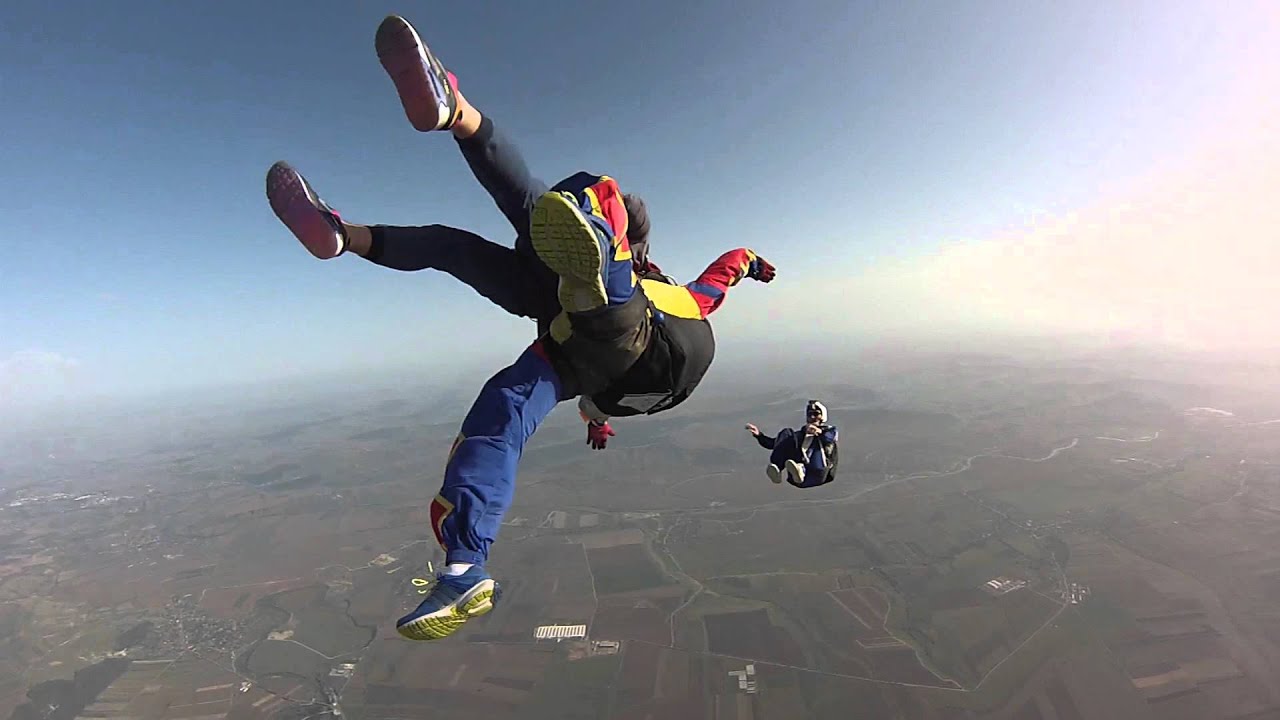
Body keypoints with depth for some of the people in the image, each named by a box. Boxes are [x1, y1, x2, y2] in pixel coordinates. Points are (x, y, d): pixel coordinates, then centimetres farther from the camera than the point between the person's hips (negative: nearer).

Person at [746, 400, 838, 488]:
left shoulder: (830, 430, 23)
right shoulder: (800, 433, 32)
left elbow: (831, 438, -6)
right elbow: (773, 443, 22)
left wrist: (819, 432, -27)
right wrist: (759, 435, 5)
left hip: (817, 474, -3)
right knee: (786, 433, -10)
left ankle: (801, 471, -51)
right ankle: (776, 470, -35)